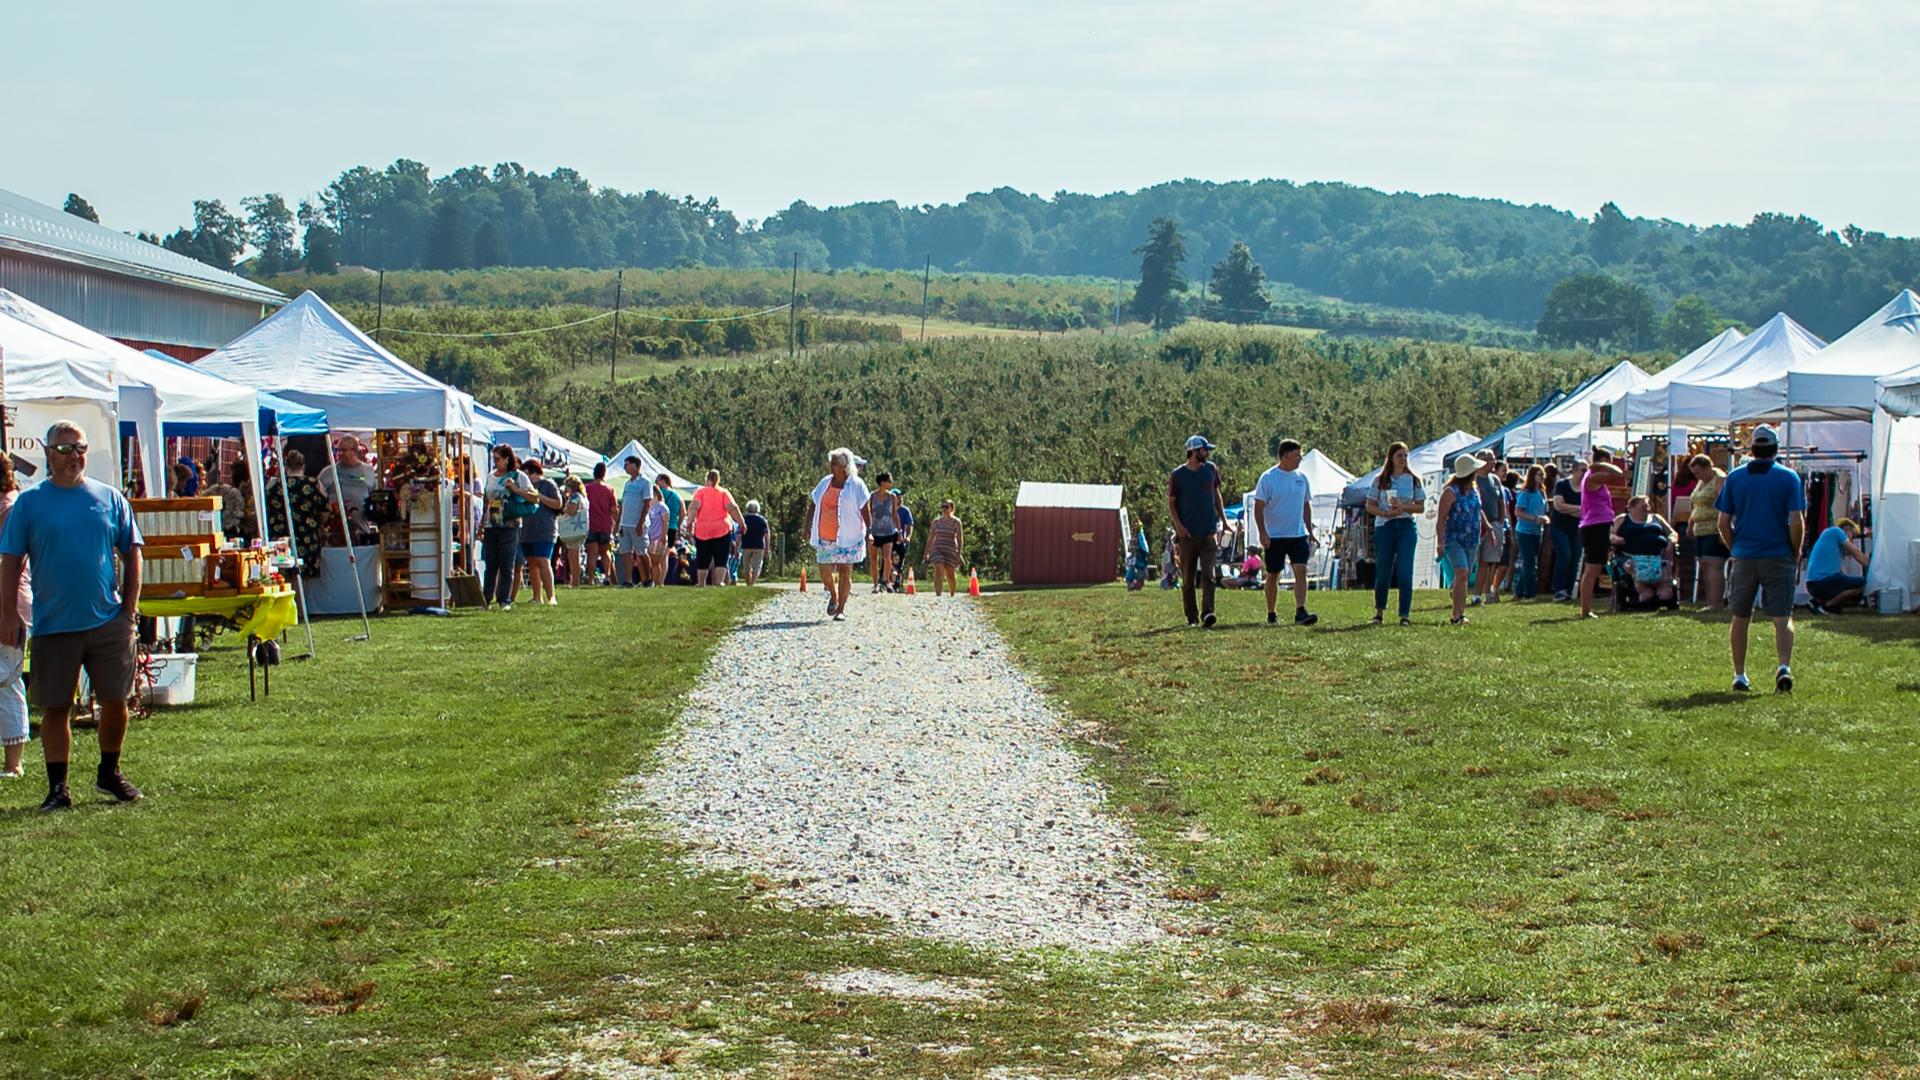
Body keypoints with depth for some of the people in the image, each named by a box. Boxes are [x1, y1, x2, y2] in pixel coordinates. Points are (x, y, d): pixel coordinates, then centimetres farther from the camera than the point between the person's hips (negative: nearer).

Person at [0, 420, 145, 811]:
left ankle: (110, 774, 26)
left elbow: (132, 553, 11)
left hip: (108, 621, 2)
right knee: (55, 707, 2)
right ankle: (57, 787, 11)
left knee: (115, 700, 6)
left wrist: (130, 606, 3)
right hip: (53, 626, -2)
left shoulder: (110, 498, 6)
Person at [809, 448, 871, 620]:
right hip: (825, 539, 4)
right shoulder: (825, 483, 8)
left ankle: (841, 609, 6)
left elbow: (865, 510, -4)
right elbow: (815, 505, 15)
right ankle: (833, 596, 29)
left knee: (845, 572, -1)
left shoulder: (856, 485, -4)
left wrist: (869, 531, -9)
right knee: (825, 572, 0)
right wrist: (809, 527, 12)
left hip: (847, 538, -4)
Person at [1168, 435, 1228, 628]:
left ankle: (1207, 614, -20)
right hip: (1187, 533, -2)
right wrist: (1178, 525, -9)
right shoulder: (1178, 475, -2)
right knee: (1188, 580, 3)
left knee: (1208, 574, -11)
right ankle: (1191, 618, 12)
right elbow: (1171, 503, 4)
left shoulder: (1211, 469, 8)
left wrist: (1223, 519, 13)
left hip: (1209, 532, 2)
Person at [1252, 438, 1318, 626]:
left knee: (1301, 570, -12)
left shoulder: (1301, 478, 9)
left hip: (1298, 535, 4)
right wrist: (1262, 533, -16)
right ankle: (1271, 614, 19)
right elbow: (1258, 507, -8)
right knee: (1273, 575, 6)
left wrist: (1310, 532, 16)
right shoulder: (1268, 478, -7)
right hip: (1274, 536, -4)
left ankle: (1300, 612, -19)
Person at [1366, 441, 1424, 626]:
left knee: (1404, 572, -8)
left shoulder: (1413, 480, 6)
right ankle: (1379, 611, 21)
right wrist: (1385, 513, -12)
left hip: (1406, 527, 0)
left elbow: (1421, 507, 6)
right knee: (1383, 571, 4)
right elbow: (1370, 506, 5)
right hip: (1384, 527, 0)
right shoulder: (1380, 480, 6)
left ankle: (1405, 615, -5)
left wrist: (1404, 507, -12)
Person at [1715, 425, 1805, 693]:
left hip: (1744, 557, 2)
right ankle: (1784, 667, -19)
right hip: (1779, 557, -2)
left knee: (1740, 618, 11)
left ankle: (1739, 676, 15)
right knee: (1782, 618, 0)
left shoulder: (1734, 477, 2)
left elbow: (1723, 522, 2)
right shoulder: (1789, 478, -4)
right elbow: (1797, 522, -8)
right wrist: (1796, 555, 3)